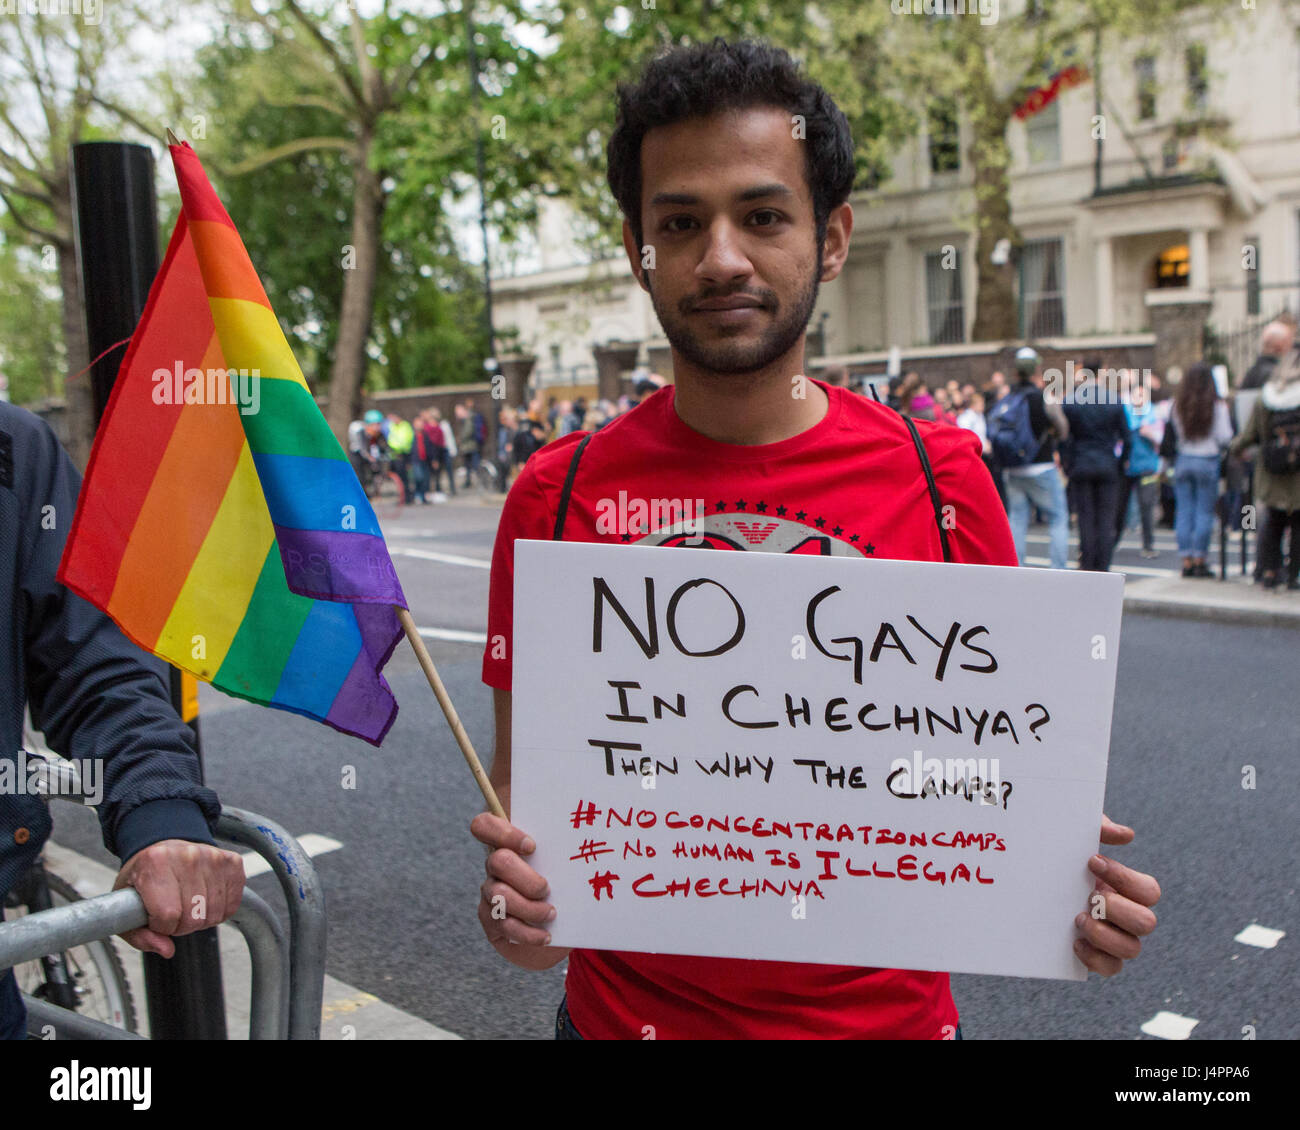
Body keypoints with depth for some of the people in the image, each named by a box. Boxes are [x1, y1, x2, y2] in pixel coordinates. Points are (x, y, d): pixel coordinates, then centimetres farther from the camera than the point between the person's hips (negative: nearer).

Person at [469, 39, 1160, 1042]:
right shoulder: (557, 496, -9)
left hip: (888, 1011, 1)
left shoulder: (941, 477, -7)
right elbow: (522, 768, -1)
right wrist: (515, 889, -20)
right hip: (629, 1009, 0)